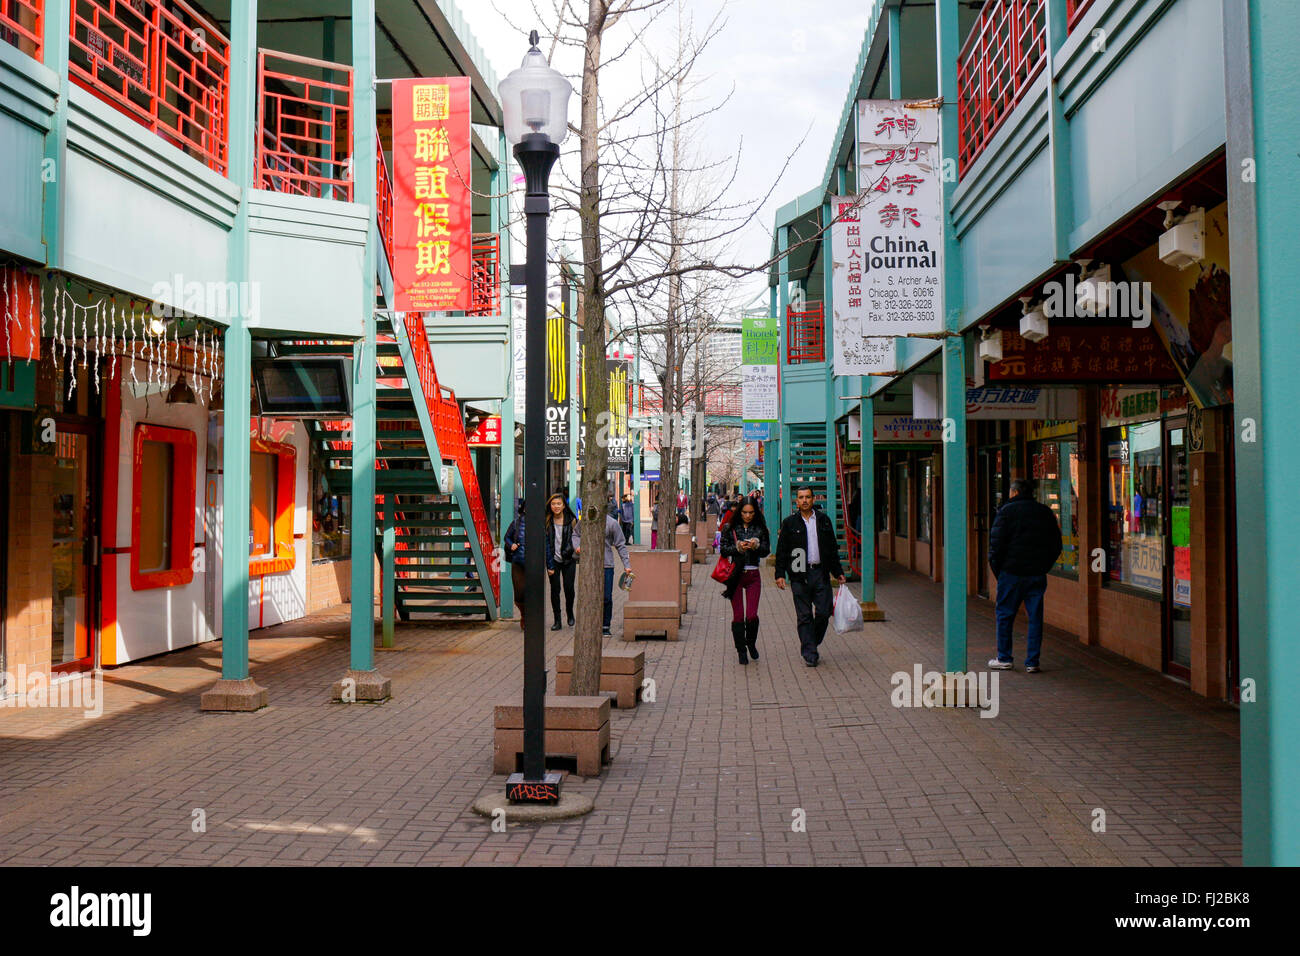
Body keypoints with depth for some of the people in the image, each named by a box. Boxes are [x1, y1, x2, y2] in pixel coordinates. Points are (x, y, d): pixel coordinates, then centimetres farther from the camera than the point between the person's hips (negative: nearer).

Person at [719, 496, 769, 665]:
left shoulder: (760, 529, 6)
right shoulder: (730, 528, 2)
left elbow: (766, 550, 3)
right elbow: (724, 550, 0)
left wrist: (756, 545, -17)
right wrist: (738, 547, -17)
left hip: (753, 575, 1)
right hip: (735, 574, -1)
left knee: (752, 615, -6)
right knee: (738, 615, 1)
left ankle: (751, 643, 22)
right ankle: (741, 651, 14)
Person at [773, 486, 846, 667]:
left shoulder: (823, 520, 10)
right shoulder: (789, 523, 4)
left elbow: (832, 548, 16)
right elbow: (781, 551, 4)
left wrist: (838, 572, 14)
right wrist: (780, 574, -4)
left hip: (821, 573, 2)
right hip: (800, 575, -2)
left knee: (823, 613, -1)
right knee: (804, 616, 0)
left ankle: (812, 644, 21)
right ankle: (809, 654, 5)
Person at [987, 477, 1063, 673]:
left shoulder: (1006, 511, -4)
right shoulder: (1046, 512, 11)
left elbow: (996, 544, -9)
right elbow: (1056, 546, 14)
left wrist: (997, 571, 1)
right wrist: (1044, 567, 17)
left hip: (1012, 571, -4)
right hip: (1038, 574, 4)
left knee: (1004, 614, 7)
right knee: (1035, 617, 7)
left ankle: (1004, 658, 12)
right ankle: (1032, 662, 7)